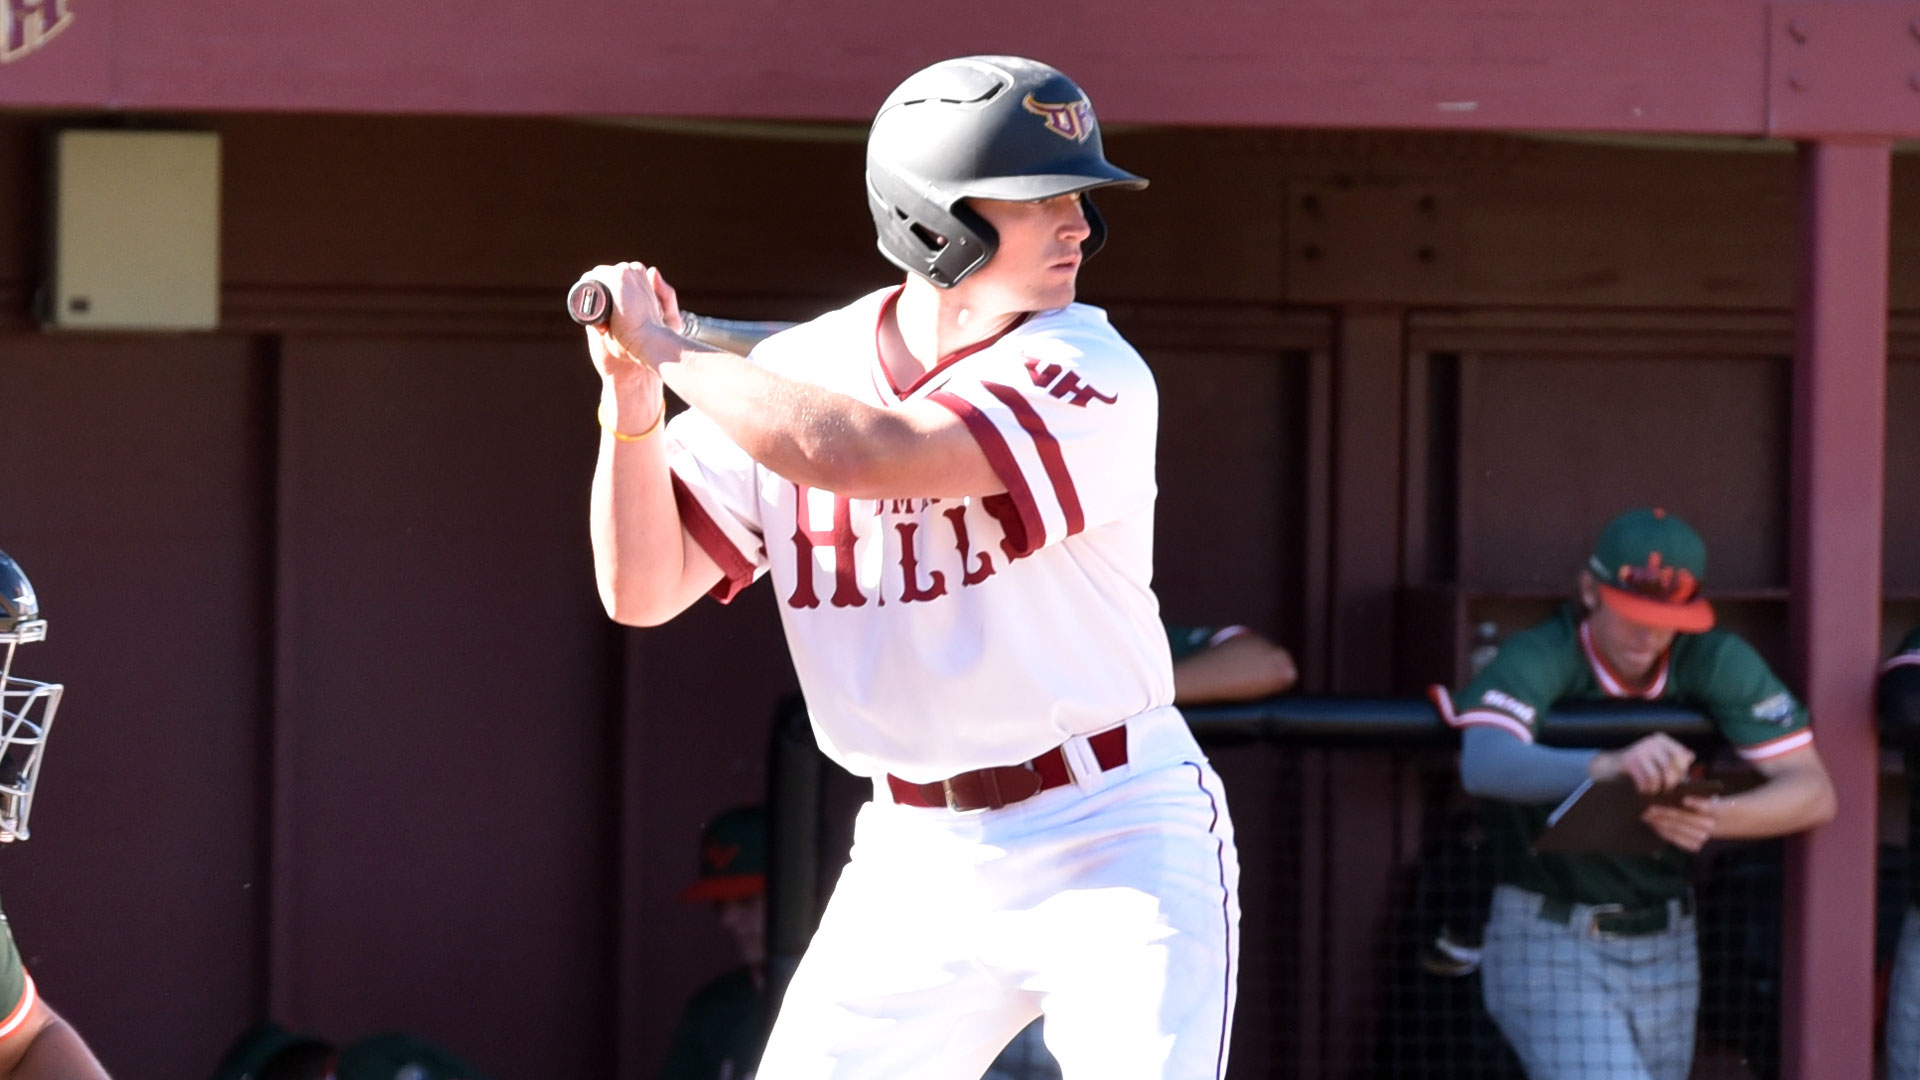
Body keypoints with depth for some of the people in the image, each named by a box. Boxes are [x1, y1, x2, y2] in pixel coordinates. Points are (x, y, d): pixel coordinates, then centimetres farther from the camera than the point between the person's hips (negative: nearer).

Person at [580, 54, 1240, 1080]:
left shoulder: (1090, 377, -16)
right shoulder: (794, 372, 1)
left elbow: (860, 455, -29)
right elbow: (641, 590, -1)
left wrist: (670, 351, -16)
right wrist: (632, 392, -13)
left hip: (1113, 841, -4)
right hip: (913, 866, 5)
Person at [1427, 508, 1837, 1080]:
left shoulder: (1717, 663, -9)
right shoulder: (1537, 660, -21)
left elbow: (1815, 793, -13)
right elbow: (1483, 764, -42)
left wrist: (1717, 817, -35)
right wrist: (1609, 766, -59)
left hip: (1665, 947, 5)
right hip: (1550, 944, -5)